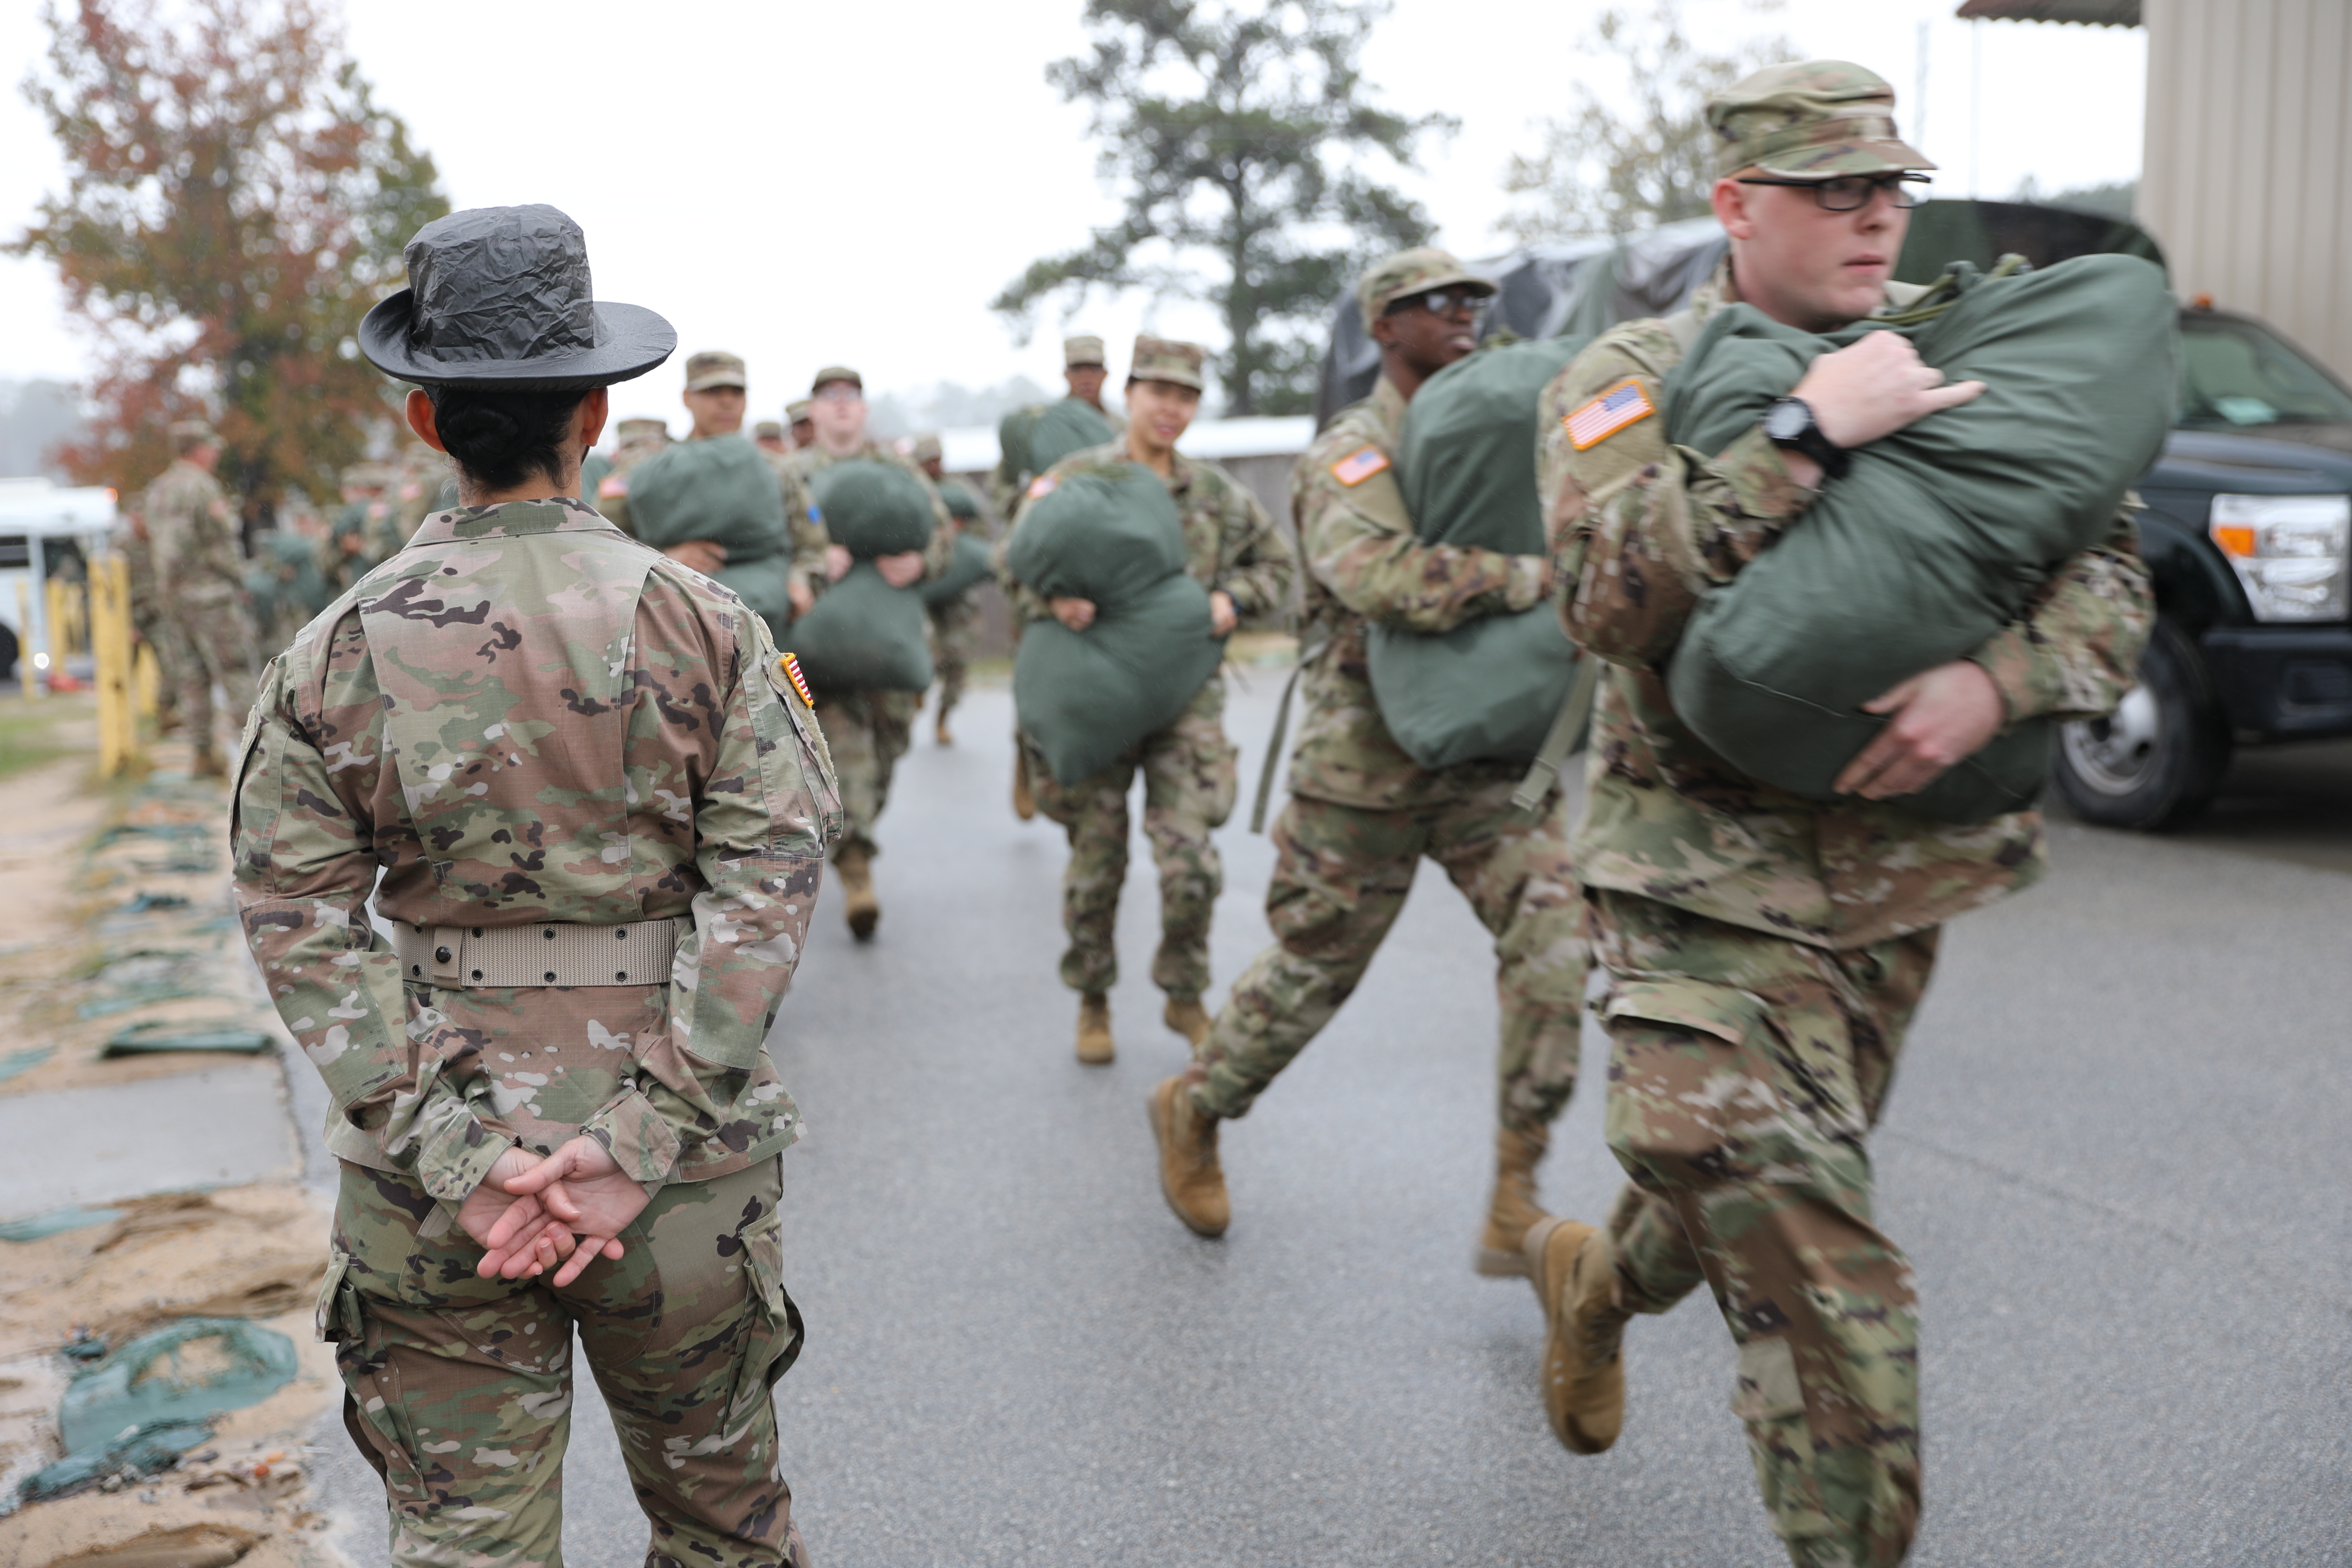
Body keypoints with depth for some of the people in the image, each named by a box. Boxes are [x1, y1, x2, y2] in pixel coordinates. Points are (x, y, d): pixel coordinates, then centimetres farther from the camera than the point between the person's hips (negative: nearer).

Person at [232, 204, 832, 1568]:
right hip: (686, 1170, 0)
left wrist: (454, 1155, -9)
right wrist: (643, 1146, -14)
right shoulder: (700, 623, -6)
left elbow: (304, 925, -6)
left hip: (432, 1185, 1)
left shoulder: (340, 651, -2)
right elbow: (771, 877, -13)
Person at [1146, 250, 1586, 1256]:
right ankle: (1192, 1110, 37)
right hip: (1367, 765, -5)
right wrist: (1533, 577, -29)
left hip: (1490, 756, 5)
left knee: (1555, 937, -13)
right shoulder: (1351, 457, -11)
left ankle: (1515, 1210, -4)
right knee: (1314, 968, 8)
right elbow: (1387, 580, -32)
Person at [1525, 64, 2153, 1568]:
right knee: (1826, 1274, -12)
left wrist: (1998, 680, -20)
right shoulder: (1635, 376, -4)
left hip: (1898, 872, 5)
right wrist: (1803, 432, -28)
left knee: (1761, 1197, 21)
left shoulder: (1959, 363, 7)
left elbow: (2110, 573, 1)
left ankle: (1598, 1279, 51)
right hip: (1705, 882, -5)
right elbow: (1607, 591, -22)